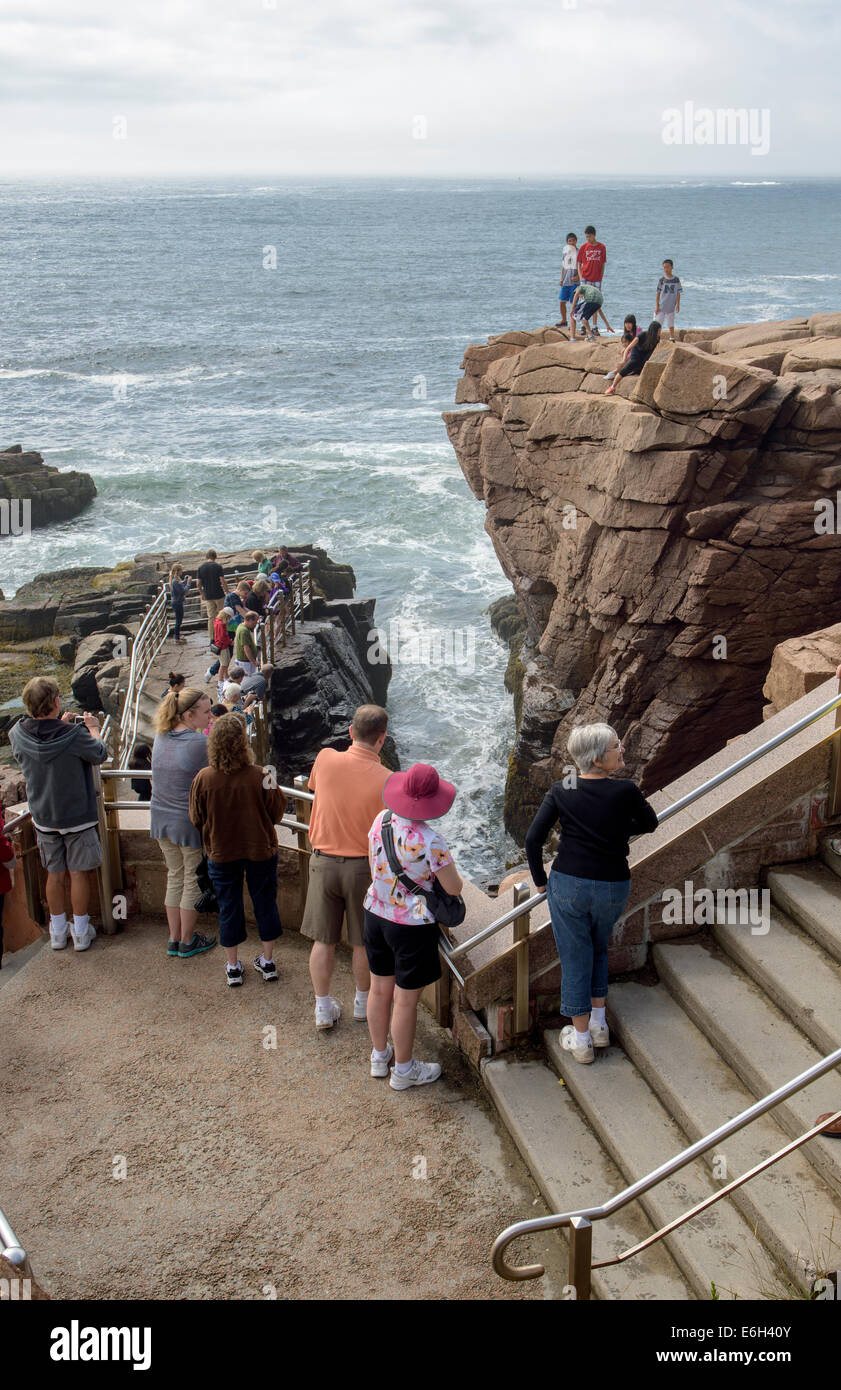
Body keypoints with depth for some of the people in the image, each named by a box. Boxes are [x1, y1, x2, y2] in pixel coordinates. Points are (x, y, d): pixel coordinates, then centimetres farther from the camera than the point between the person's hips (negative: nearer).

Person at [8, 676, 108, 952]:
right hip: (77, 816, -4)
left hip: (43, 818, 4)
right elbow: (100, 754, -9)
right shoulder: (74, 734, -25)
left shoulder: (18, 734, -11)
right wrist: (93, 729, 9)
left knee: (54, 875, 15)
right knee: (79, 874, 9)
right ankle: (81, 933, 19)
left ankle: (57, 933, 25)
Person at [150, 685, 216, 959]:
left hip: (161, 819, 7)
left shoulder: (160, 738, 1)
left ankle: (174, 939, 28)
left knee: (174, 878, 19)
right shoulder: (200, 743, -21)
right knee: (192, 881, 10)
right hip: (190, 821, -6)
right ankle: (187, 942, 23)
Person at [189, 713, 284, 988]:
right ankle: (267, 961, 27)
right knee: (265, 903, 16)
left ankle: (232, 966, 23)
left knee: (228, 906, 14)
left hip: (221, 852, 1)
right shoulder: (259, 777, -20)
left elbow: (196, 819, -3)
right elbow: (277, 813, -7)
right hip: (261, 849, 0)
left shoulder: (204, 779, -16)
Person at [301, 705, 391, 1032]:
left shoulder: (325, 759, -12)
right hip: (364, 866, -2)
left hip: (323, 861, 2)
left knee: (323, 940, 13)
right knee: (363, 942, 16)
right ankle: (363, 1002, 33)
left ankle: (324, 1009, 22)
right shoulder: (386, 780, -18)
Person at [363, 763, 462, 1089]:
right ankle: (403, 1069, 24)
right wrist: (442, 870, 6)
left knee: (380, 989, 21)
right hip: (412, 925, -6)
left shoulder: (381, 821, -7)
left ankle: (379, 1056, 39)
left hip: (375, 915, 6)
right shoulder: (431, 842, -25)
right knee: (405, 999, 8)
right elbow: (454, 888, -14)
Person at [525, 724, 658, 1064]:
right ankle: (599, 1023, 32)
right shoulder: (625, 791, -14)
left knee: (575, 959, 14)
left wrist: (540, 880, 4)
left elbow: (533, 839, -10)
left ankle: (580, 1039, 25)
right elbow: (649, 823, 4)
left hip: (568, 885, 0)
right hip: (613, 887, 0)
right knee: (599, 950, 27)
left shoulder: (561, 791, -10)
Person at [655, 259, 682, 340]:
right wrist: (656, 305, -6)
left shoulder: (676, 279, -1)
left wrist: (678, 304, 2)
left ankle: (672, 340, 21)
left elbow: (678, 293, 5)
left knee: (671, 325, 11)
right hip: (661, 306, -1)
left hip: (671, 306, 1)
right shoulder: (662, 279, -4)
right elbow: (658, 293, -2)